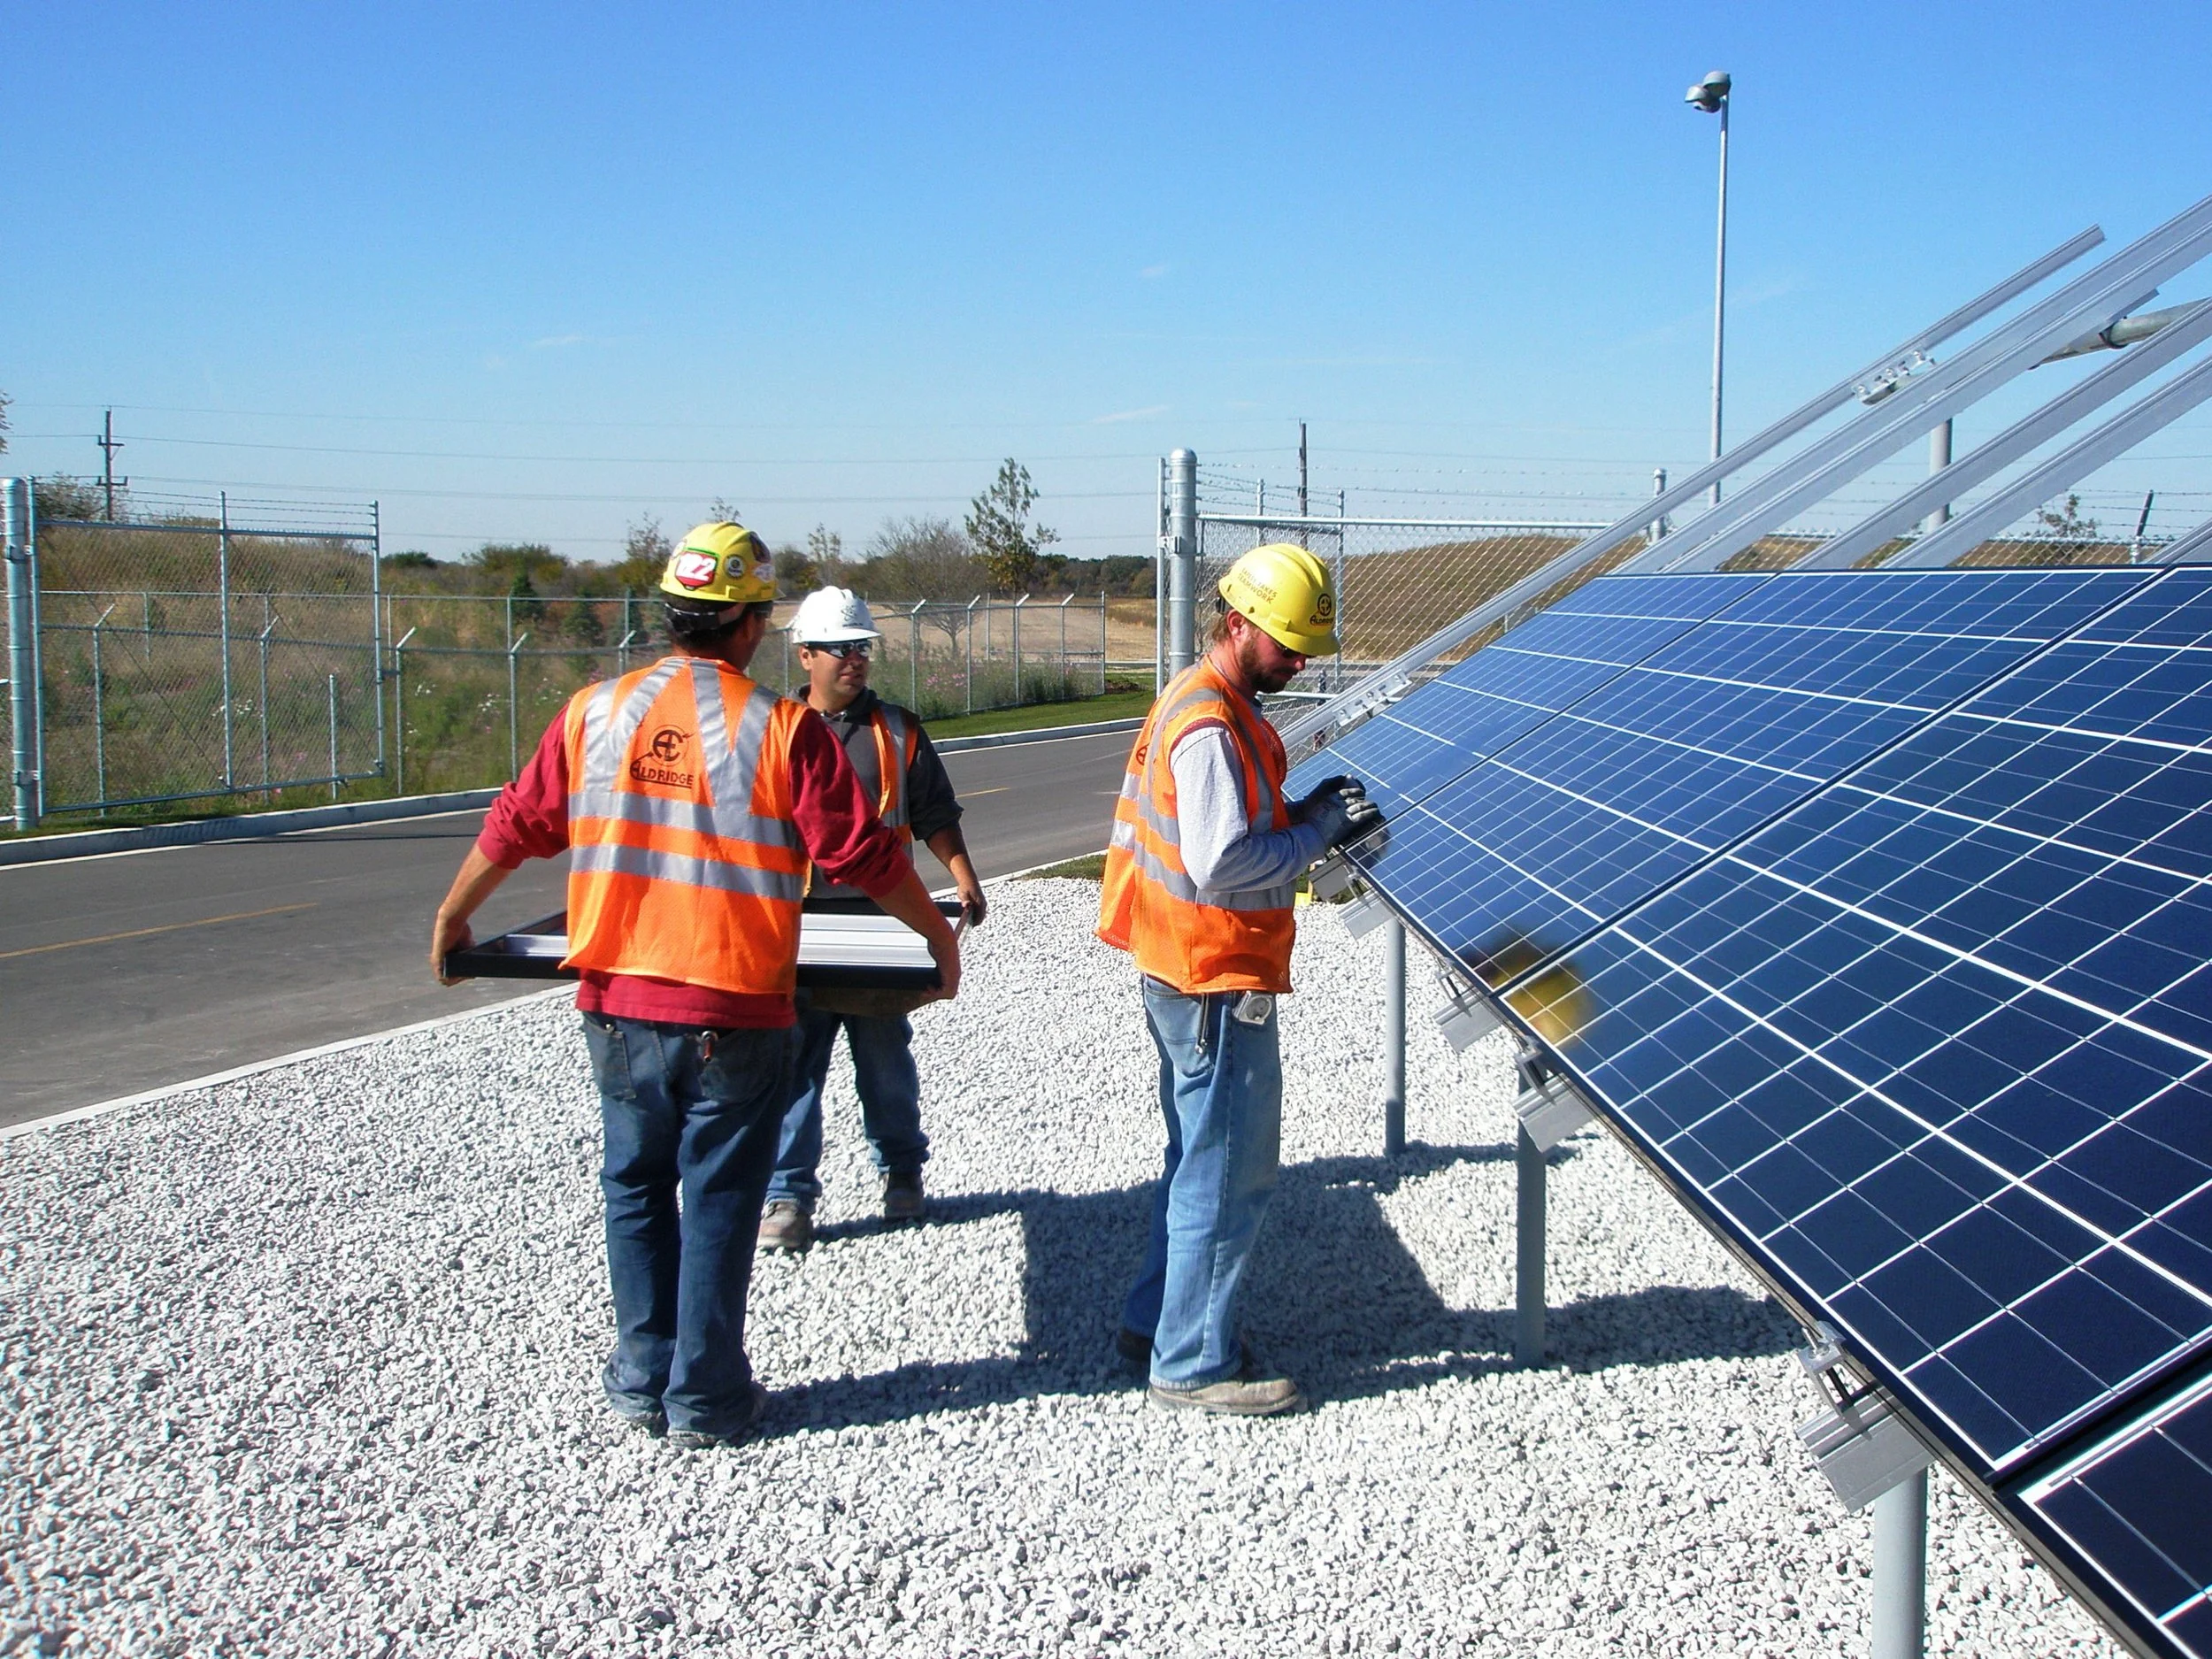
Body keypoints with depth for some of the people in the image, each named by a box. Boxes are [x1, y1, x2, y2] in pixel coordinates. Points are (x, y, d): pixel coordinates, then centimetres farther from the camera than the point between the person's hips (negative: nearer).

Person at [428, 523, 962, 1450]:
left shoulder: (594, 712, 0)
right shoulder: (780, 727, -10)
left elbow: (515, 826, 9)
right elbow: (862, 856, -8)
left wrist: (452, 917, 25)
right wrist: (939, 934, 7)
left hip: (617, 1003, 3)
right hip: (733, 1014, -3)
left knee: (636, 1189, 18)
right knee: (719, 1200, 8)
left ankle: (643, 1382, 26)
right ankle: (705, 1401, 17)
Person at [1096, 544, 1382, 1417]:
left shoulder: (1200, 702, 12)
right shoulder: (1211, 727, -20)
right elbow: (1222, 863, -25)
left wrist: (1305, 812, 5)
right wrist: (1319, 830, -16)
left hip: (1187, 974, 11)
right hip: (1216, 980, -11)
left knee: (1203, 1157, 20)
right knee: (1231, 1170, -2)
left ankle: (1159, 1322, 30)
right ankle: (1194, 1365, 7)